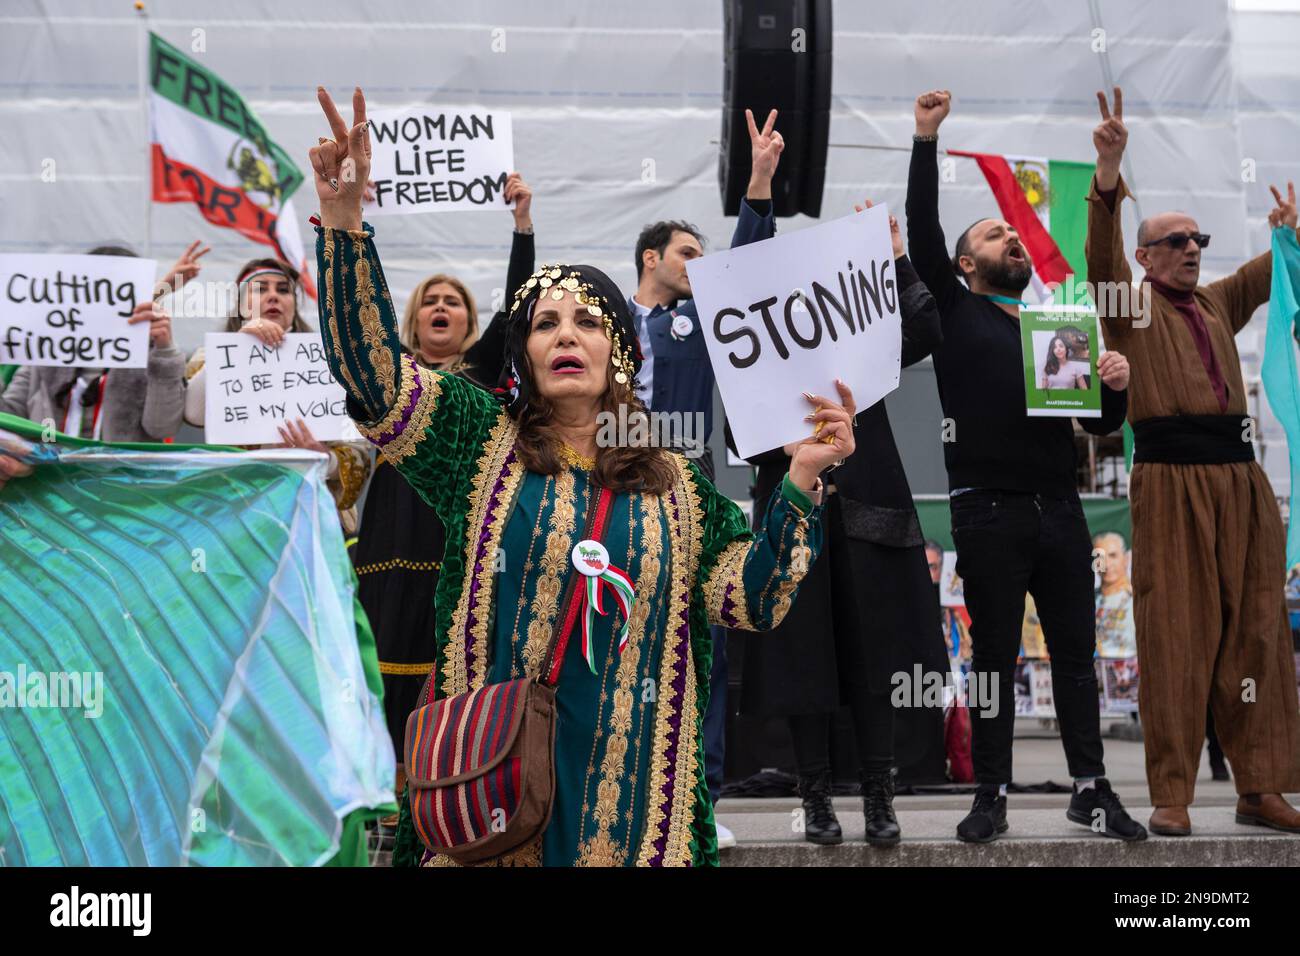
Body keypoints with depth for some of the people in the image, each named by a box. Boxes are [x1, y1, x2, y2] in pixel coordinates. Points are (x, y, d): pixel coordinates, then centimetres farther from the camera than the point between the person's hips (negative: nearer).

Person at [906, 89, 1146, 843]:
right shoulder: (954, 311, 8)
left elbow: (1102, 423, 15)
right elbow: (922, 231, -5)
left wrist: (1116, 384, -7)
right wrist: (927, 139, -9)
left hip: (1060, 509, 4)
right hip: (989, 512, -4)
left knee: (1076, 653, 6)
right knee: (994, 658, 1)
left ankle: (1091, 788, 13)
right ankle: (992, 795, 7)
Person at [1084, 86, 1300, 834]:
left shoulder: (1218, 303, 21)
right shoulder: (1133, 303, 4)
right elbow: (1103, 253, -13)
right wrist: (1109, 172, -28)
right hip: (1172, 476, -6)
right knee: (1175, 633, -5)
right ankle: (1172, 796, -1)